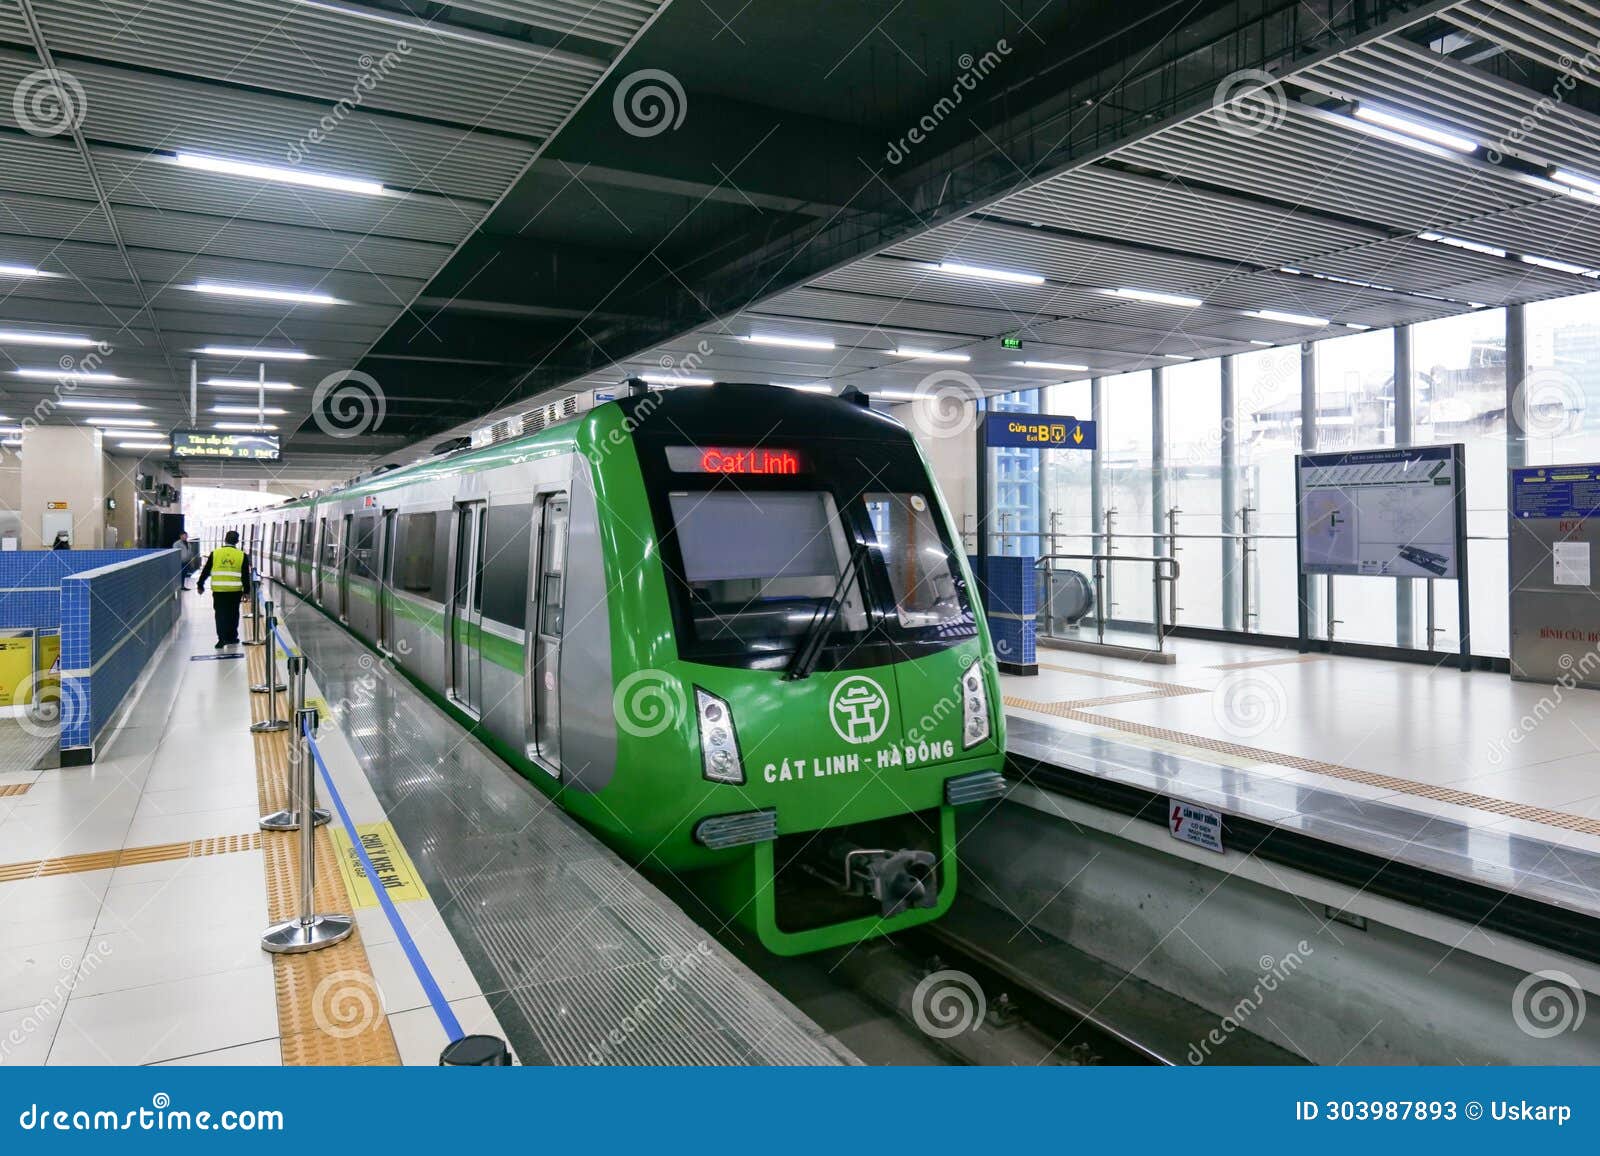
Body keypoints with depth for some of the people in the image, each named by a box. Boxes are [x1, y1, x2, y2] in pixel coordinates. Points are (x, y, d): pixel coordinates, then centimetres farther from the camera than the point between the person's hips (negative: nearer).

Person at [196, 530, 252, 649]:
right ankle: (231, 638, 20)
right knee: (233, 614, 13)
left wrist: (200, 585, 18)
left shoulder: (215, 553, 2)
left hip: (218, 590, 0)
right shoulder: (242, 555, 0)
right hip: (235, 590, 0)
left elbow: (206, 571, 6)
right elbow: (245, 575, 1)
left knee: (220, 614, 3)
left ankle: (222, 639, -3)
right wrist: (246, 590, 8)